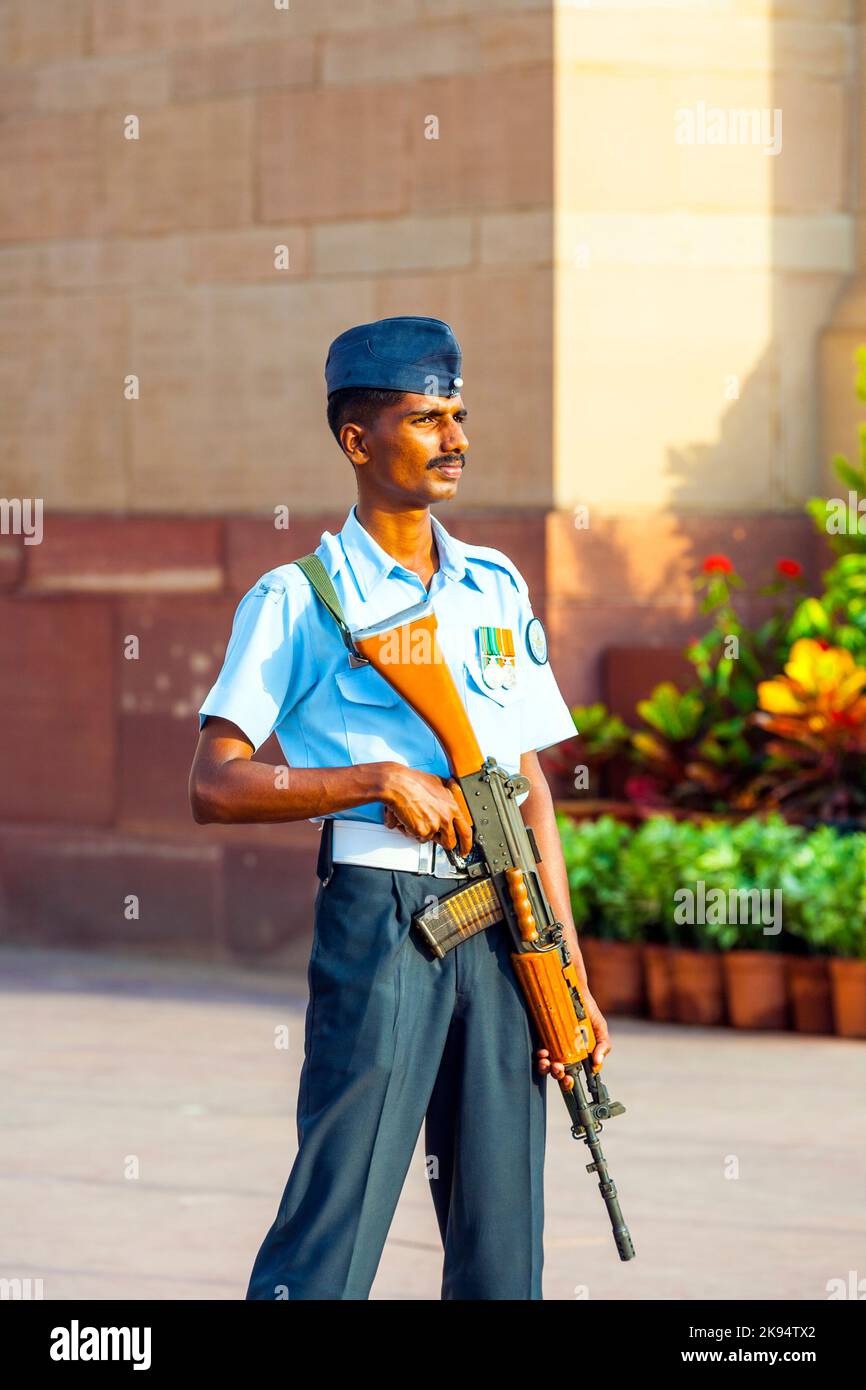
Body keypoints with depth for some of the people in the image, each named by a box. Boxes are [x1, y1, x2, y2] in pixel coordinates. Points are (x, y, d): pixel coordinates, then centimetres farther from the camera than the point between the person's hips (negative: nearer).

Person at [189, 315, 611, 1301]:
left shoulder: (497, 590, 15)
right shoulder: (299, 600, 0)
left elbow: (533, 800, 16)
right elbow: (214, 787, -6)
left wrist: (573, 977, 9)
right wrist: (383, 781, -14)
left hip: (499, 923, 5)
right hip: (377, 912, -5)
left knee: (501, 1236, 5)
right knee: (334, 1223, -8)